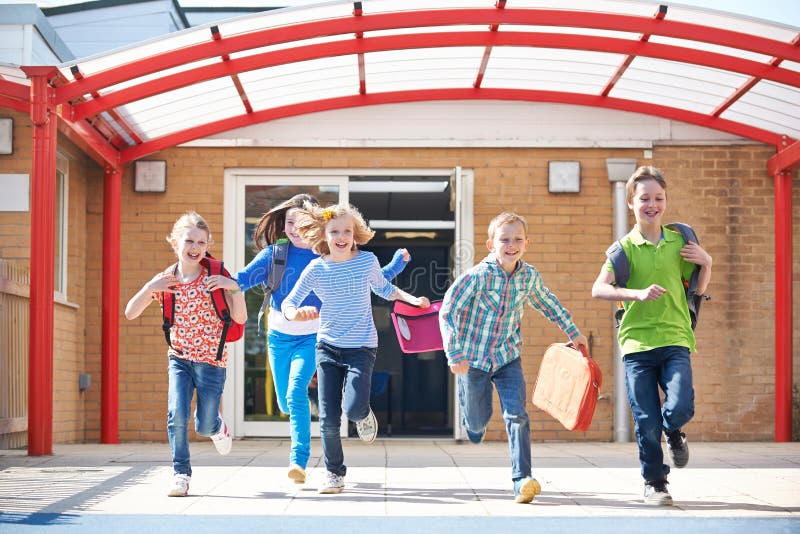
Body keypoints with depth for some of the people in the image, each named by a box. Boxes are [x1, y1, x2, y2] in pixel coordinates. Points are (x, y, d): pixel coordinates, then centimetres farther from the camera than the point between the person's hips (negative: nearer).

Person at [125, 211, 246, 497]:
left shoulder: (214, 278, -8)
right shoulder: (164, 280, -1)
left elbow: (240, 318, -10)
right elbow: (130, 313, 0)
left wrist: (234, 288, -25)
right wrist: (149, 288, -15)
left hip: (211, 359, -2)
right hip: (179, 357, 2)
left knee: (204, 425, 3)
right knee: (177, 414, -17)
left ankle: (218, 427, 40)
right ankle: (181, 473, -2)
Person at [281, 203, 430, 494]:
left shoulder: (367, 260, -3)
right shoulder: (316, 269, -5)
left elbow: (383, 288, 18)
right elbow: (288, 303, -3)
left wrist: (411, 298, 5)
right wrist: (295, 314, -25)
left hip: (361, 347, -1)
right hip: (328, 347, 1)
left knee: (354, 409, -20)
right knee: (328, 419, -2)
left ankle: (364, 414, 19)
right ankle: (334, 473, 19)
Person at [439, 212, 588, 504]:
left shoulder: (530, 276, -5)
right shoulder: (477, 276, -19)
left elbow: (548, 303, 16)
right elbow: (447, 312, -16)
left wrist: (573, 332, 23)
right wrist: (455, 356, -20)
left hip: (508, 358, 2)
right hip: (473, 358, -2)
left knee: (517, 415, -15)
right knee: (478, 422, 10)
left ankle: (522, 480, -15)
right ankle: (474, 421, 49)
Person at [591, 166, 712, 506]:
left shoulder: (679, 242, 8)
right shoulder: (624, 247, 0)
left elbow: (698, 289, 18)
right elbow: (598, 289, -11)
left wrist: (706, 263, 0)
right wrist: (638, 294, -22)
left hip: (675, 340, 1)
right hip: (637, 342, -1)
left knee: (681, 408, -17)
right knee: (647, 424, 1)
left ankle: (673, 433, 20)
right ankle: (654, 484, 22)